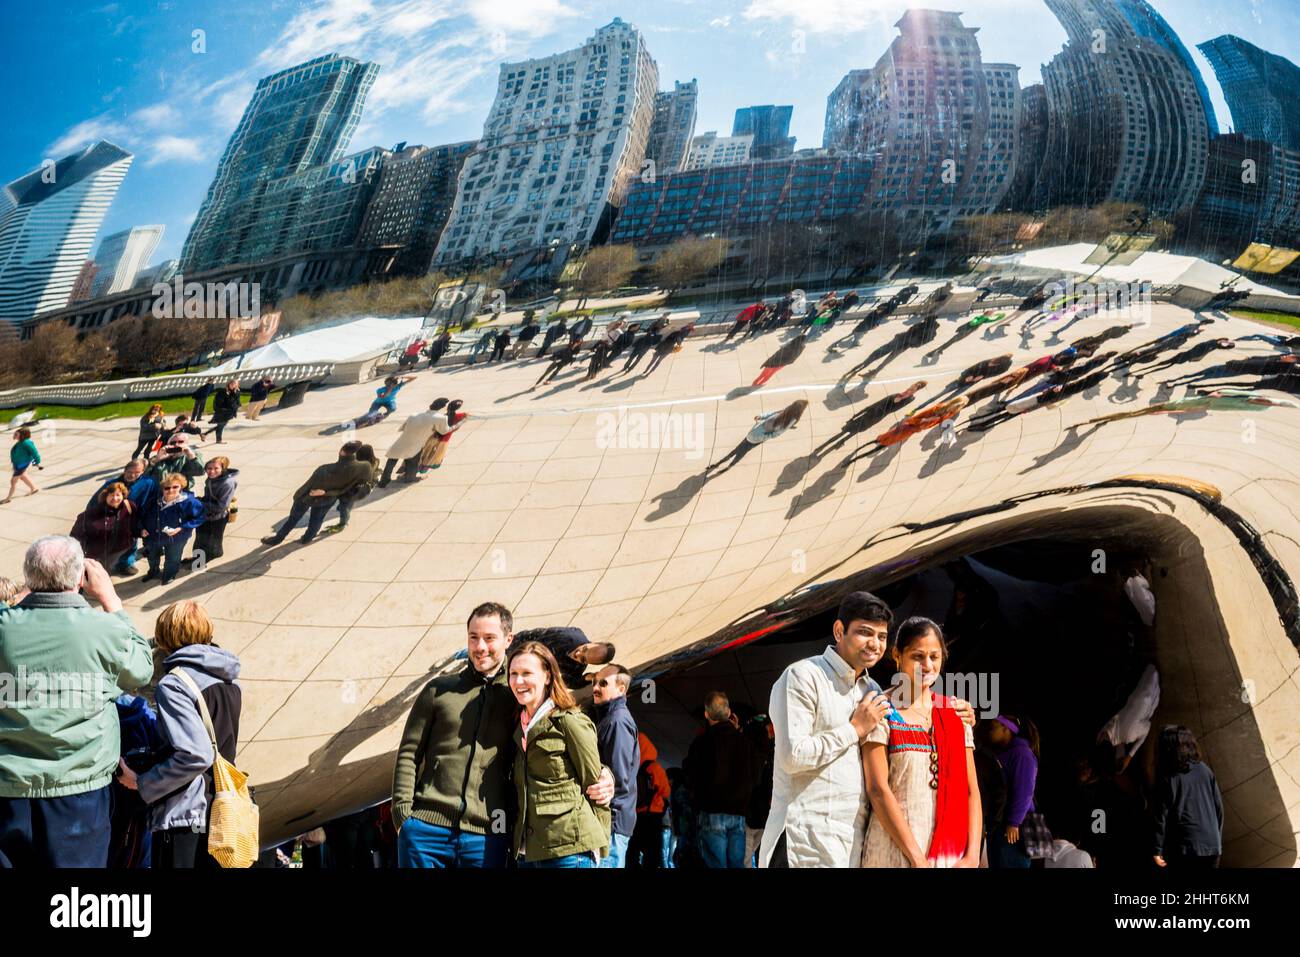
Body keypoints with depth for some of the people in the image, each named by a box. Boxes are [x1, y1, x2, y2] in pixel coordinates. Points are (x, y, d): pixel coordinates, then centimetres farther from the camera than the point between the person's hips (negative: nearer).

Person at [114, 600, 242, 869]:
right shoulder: (230, 682, 10)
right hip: (222, 817, 8)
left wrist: (141, 783, -11)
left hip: (185, 819, -8)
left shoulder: (174, 683, -14)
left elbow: (194, 756, -22)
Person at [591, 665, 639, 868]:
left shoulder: (618, 720, -11)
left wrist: (608, 817, -16)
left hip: (612, 820, -10)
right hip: (611, 819, 10)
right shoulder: (607, 718, 20)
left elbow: (619, 776, -17)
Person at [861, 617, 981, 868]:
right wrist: (917, 858, -16)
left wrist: (972, 857, -7)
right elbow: (877, 789, -11)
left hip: (954, 852, 4)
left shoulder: (955, 714, 9)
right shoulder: (882, 712, -4)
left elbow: (971, 790, 5)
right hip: (897, 850, -4)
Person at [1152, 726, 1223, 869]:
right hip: (1211, 846, 4)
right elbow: (1219, 807, 9)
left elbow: (1161, 815, -9)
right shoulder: (1204, 770, 6)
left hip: (1183, 848, -4)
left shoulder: (1167, 777, -8)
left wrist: (1157, 849, -4)